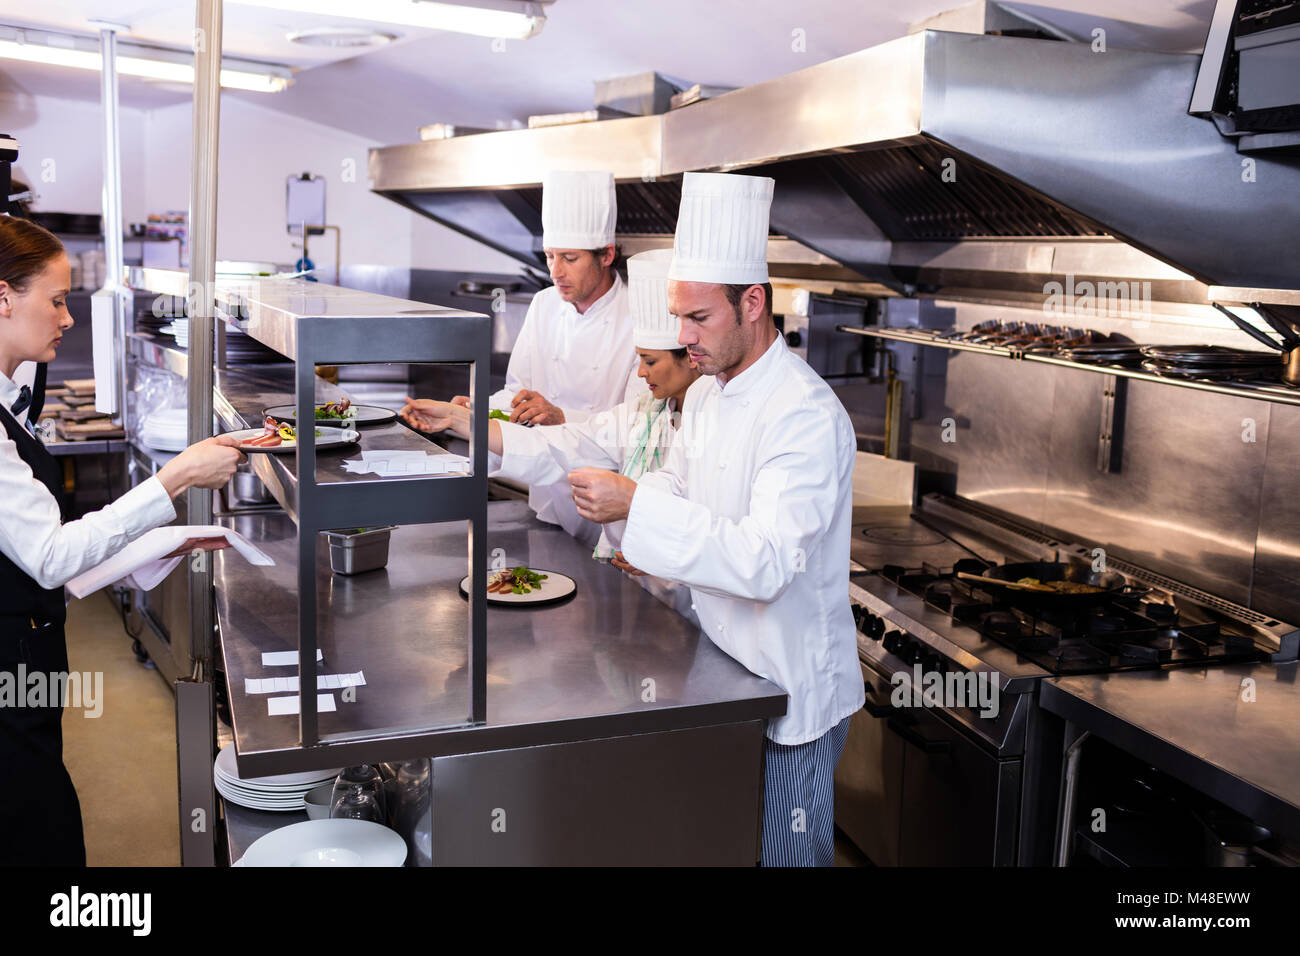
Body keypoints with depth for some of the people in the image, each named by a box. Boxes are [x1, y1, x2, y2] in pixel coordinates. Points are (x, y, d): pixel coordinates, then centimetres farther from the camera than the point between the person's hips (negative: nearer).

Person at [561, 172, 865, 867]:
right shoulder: (707, 392, 6)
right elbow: (678, 483, 21)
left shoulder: (807, 416, -24)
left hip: (791, 687, -8)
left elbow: (766, 564, -33)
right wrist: (647, 538, -1)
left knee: (782, 851, 6)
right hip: (719, 666, 8)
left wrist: (637, 505, -34)